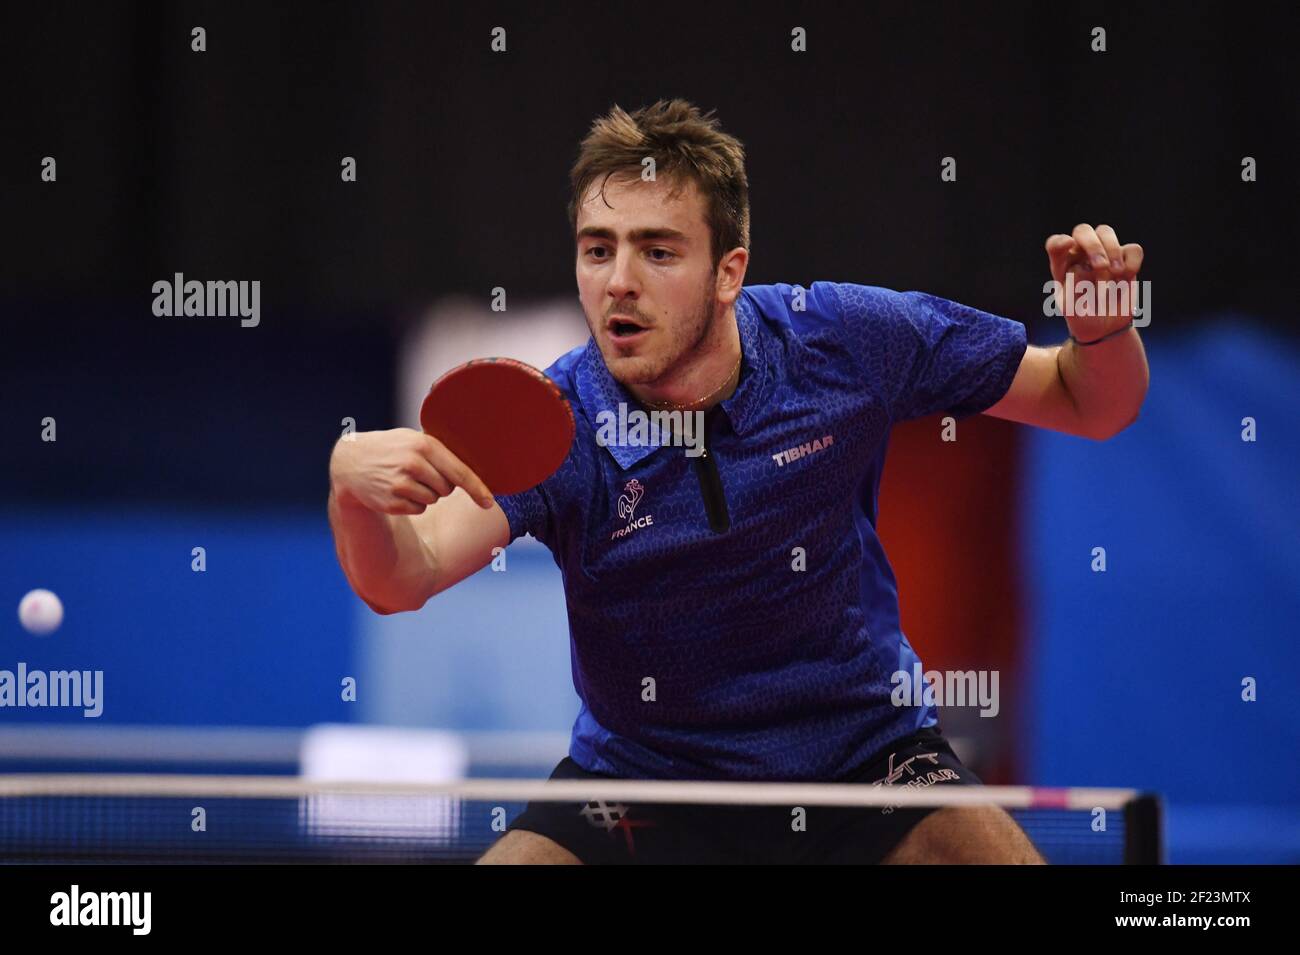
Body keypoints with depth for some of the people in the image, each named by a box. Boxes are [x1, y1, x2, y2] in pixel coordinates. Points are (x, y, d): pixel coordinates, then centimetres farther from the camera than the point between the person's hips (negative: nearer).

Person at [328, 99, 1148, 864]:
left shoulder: (845, 340, -15)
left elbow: (1090, 406, -3)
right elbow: (405, 578, -35)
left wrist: (1102, 324, -25)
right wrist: (353, 485, -57)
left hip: (866, 758, 1)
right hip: (641, 784, 0)